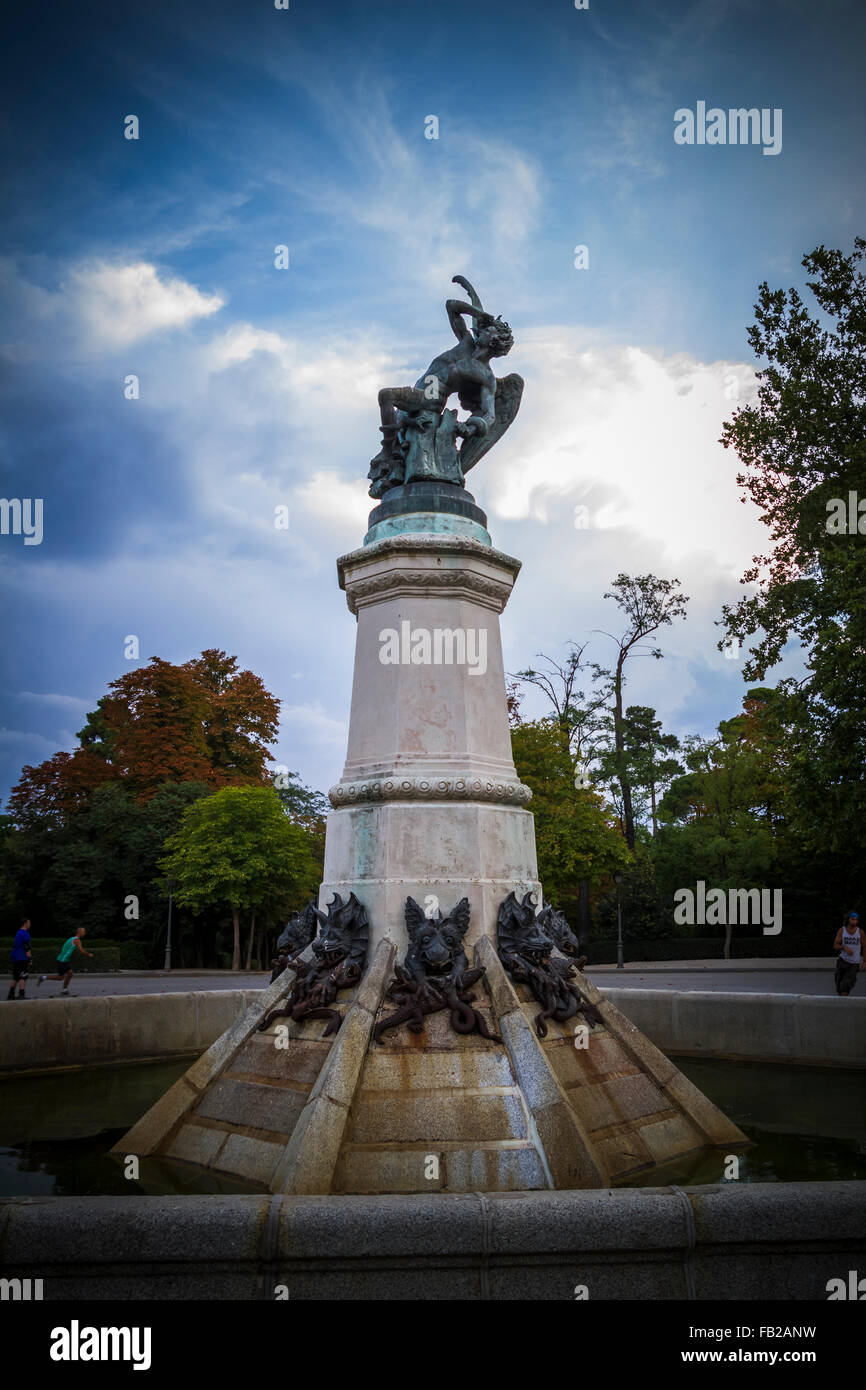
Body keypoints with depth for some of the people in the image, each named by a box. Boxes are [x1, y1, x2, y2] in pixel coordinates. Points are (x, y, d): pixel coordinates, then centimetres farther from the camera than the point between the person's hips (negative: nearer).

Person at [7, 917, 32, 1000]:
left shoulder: (18, 933, 18)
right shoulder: (25, 934, -11)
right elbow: (27, 948, -16)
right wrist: (30, 959, -14)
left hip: (15, 959, 10)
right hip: (22, 959, -10)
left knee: (16, 977, 15)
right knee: (23, 977, -12)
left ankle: (11, 994, 19)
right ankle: (21, 995, -19)